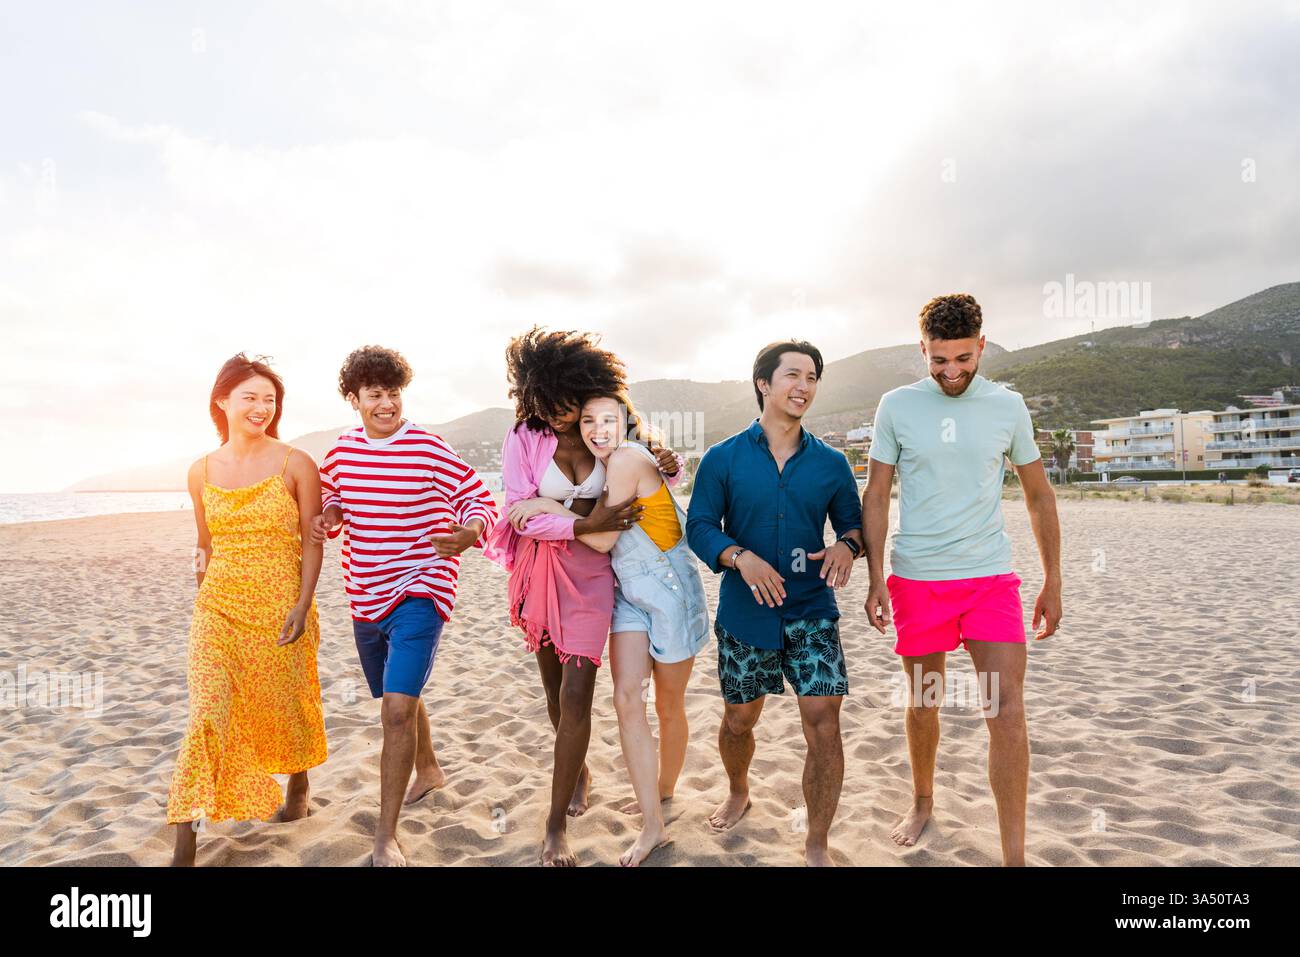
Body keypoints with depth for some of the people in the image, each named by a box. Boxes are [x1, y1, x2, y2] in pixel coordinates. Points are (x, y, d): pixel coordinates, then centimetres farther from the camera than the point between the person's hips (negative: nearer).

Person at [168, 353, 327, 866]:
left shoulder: (296, 464, -5)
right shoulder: (201, 471, 5)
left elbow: (312, 541, -5)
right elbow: (205, 544, 14)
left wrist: (303, 604, -13)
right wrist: (202, 601, 17)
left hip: (280, 607, -2)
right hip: (217, 609, 2)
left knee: (285, 705, 14)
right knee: (206, 717, -7)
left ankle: (298, 786, 43)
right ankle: (184, 847, 0)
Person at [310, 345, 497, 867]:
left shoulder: (430, 450, -14)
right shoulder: (342, 450, 2)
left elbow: (480, 499, -12)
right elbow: (332, 494, 19)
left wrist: (468, 534, -33)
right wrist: (327, 516, -4)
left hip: (420, 593, -6)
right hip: (365, 597, 6)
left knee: (397, 709, -16)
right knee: (399, 699, 23)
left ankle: (386, 838, -4)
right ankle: (428, 770, 50)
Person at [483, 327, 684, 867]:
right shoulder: (525, 437, -11)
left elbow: (652, 471, 10)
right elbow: (522, 515, -13)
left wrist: (670, 464, -14)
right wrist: (587, 524, -23)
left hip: (592, 570, -1)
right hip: (541, 565, 1)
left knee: (576, 692, -7)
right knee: (554, 687, 16)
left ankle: (557, 827, 5)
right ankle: (579, 771, 45)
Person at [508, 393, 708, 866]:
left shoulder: (627, 458, -19)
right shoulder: (603, 466, 6)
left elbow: (604, 538, -20)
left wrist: (548, 505, -17)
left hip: (670, 593, -7)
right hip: (630, 594, 7)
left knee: (669, 706, 10)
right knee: (627, 699, -5)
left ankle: (664, 794, 35)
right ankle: (652, 824, 3)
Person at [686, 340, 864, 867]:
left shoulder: (831, 462, 3)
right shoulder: (723, 458, -2)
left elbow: (852, 521, 11)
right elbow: (699, 526, -2)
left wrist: (846, 545, -13)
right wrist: (741, 557, -20)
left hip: (812, 611, 1)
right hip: (744, 612, 0)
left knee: (823, 721, -9)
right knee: (738, 720, 13)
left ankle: (817, 846, 11)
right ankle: (739, 794, 47)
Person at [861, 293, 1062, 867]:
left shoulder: (1008, 406, 1)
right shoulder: (897, 406, -1)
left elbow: (1039, 496, 9)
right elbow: (876, 496, 1)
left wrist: (1053, 583, 7)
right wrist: (876, 579, -5)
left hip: (991, 579, 0)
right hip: (916, 579, 0)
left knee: (1008, 712, -6)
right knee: (922, 704, 14)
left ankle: (1014, 855, 6)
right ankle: (923, 803, 37)